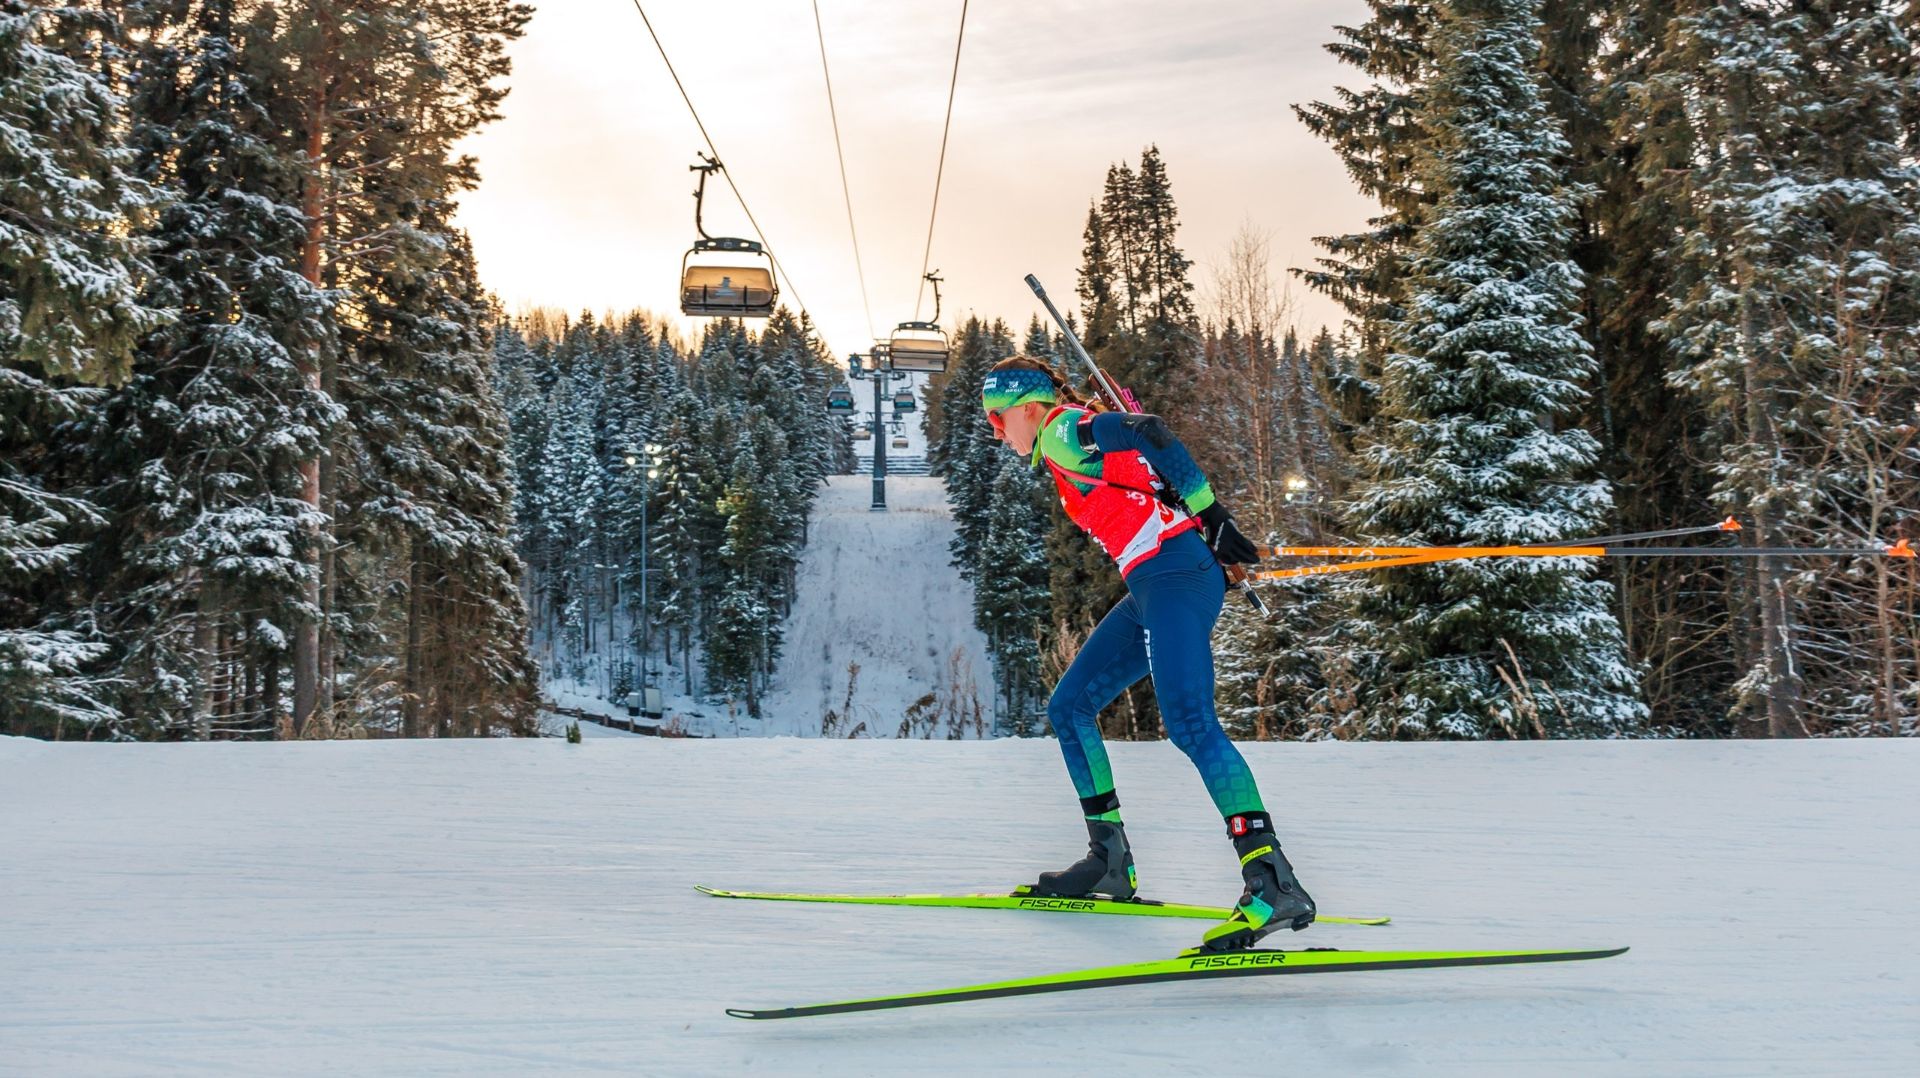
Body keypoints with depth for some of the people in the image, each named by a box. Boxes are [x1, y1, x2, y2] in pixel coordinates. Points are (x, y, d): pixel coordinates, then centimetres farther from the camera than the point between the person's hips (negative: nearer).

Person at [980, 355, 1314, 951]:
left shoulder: (1063, 430, -4)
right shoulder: (1073, 447, 24)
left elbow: (1148, 433, -16)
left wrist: (1211, 518, -17)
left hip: (1175, 574, -10)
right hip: (1152, 588, 10)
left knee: (1189, 722, -23)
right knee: (1068, 707, 13)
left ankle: (1273, 885, -27)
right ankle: (1109, 862, 17)